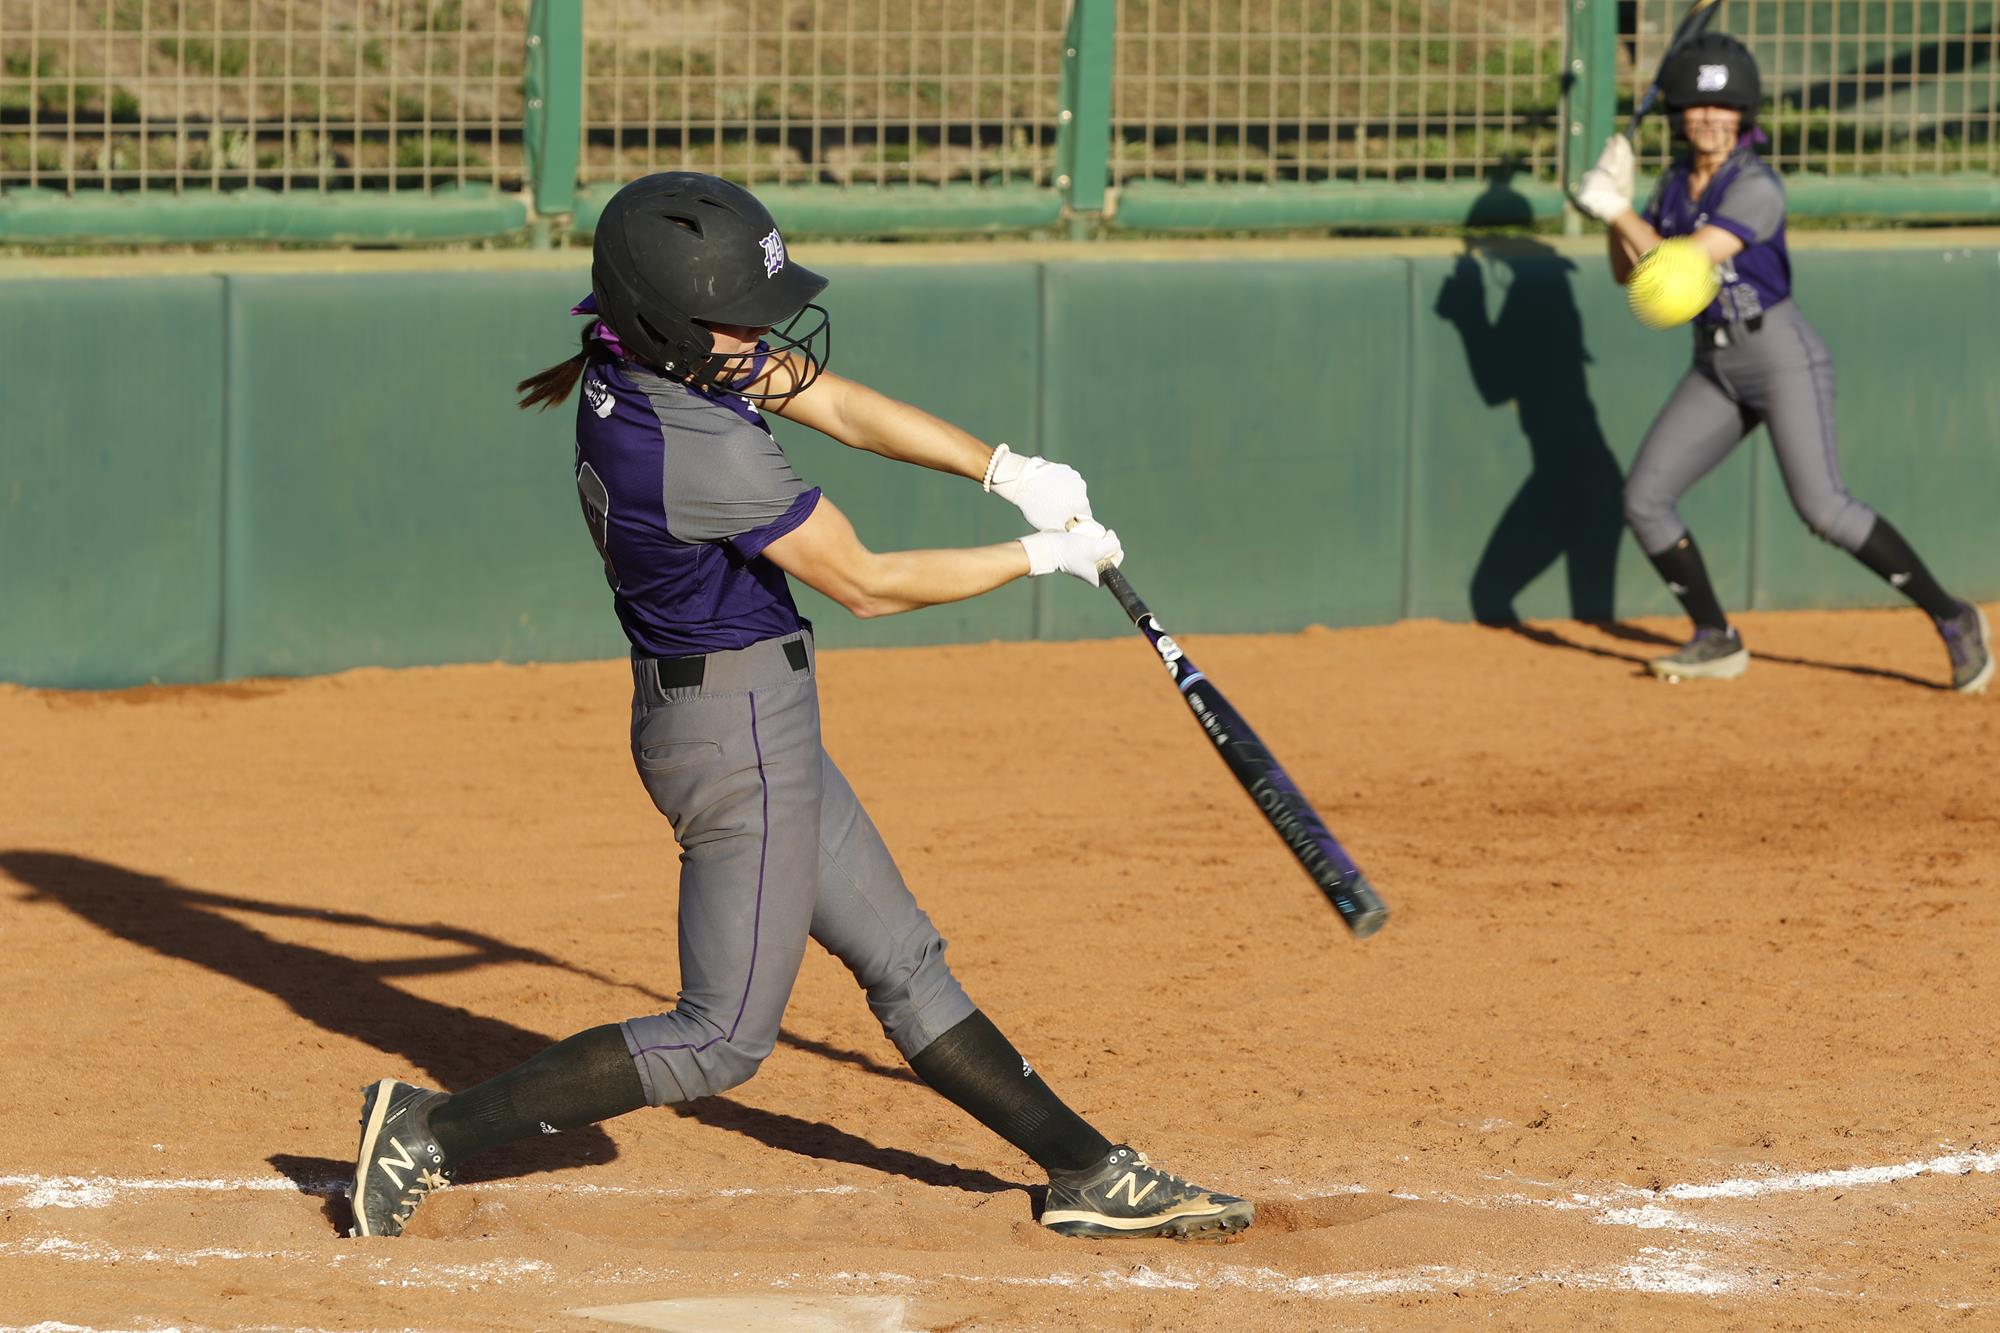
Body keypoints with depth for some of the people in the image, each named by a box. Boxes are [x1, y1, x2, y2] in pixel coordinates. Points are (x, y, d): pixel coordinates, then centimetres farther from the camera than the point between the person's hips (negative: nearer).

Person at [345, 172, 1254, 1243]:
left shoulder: (640, 360, -2)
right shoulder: (710, 449, -29)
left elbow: (841, 406, 4)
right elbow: (867, 584, -18)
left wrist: (1003, 469, -8)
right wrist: (1043, 556, -7)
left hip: (757, 726, 10)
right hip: (740, 734, -10)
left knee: (903, 961, 16)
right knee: (724, 1039, -2)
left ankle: (1089, 1175, 24)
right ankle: (434, 1132, -1)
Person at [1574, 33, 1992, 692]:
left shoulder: (1756, 190, -18)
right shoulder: (1676, 183, 7)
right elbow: (1627, 270, 12)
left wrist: (1618, 210, -18)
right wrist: (1613, 202, -3)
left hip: (1783, 359, -8)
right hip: (1716, 371, 8)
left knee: (1822, 508, -20)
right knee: (1643, 500, -1)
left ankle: (1951, 618, -9)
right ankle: (1716, 642, 12)